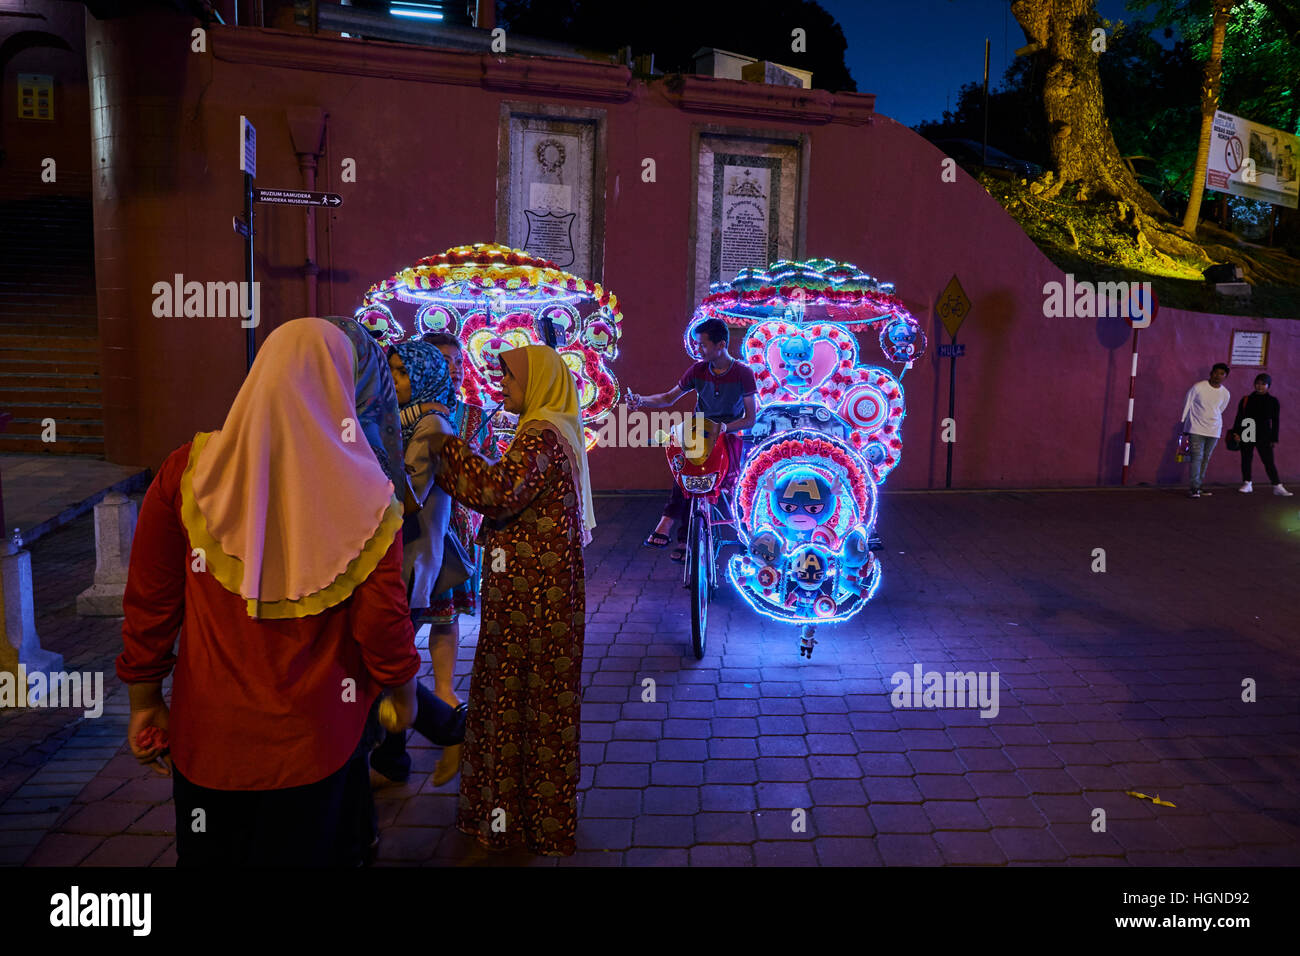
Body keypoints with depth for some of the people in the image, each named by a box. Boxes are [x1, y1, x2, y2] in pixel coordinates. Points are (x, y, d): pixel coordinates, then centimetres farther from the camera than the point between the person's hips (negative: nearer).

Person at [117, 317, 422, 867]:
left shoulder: (188, 472, -12)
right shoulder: (365, 494, -18)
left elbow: (149, 602, -5)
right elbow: (383, 616, -12)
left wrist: (145, 699, 9)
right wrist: (402, 692, 6)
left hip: (208, 727, 2)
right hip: (317, 734, -2)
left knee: (217, 851, 23)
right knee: (313, 848, 20)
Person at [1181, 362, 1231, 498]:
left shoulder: (1225, 394, 4)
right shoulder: (1198, 387, -8)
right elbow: (1187, 405, 0)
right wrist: (1184, 426, 3)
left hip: (1214, 430, 4)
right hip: (1196, 429, -4)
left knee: (1206, 458, 7)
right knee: (1197, 457, -12)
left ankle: (1197, 487, 14)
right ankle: (1194, 488, -12)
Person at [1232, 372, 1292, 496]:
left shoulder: (1273, 402, 4)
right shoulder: (1246, 400, 5)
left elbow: (1275, 422, 4)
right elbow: (1239, 417, 5)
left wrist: (1274, 439, 0)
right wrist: (1236, 432, -5)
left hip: (1264, 436, -1)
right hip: (1246, 436, 1)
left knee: (1269, 461, -4)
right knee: (1246, 460, 7)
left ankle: (1277, 486, -2)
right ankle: (1247, 484, 17)